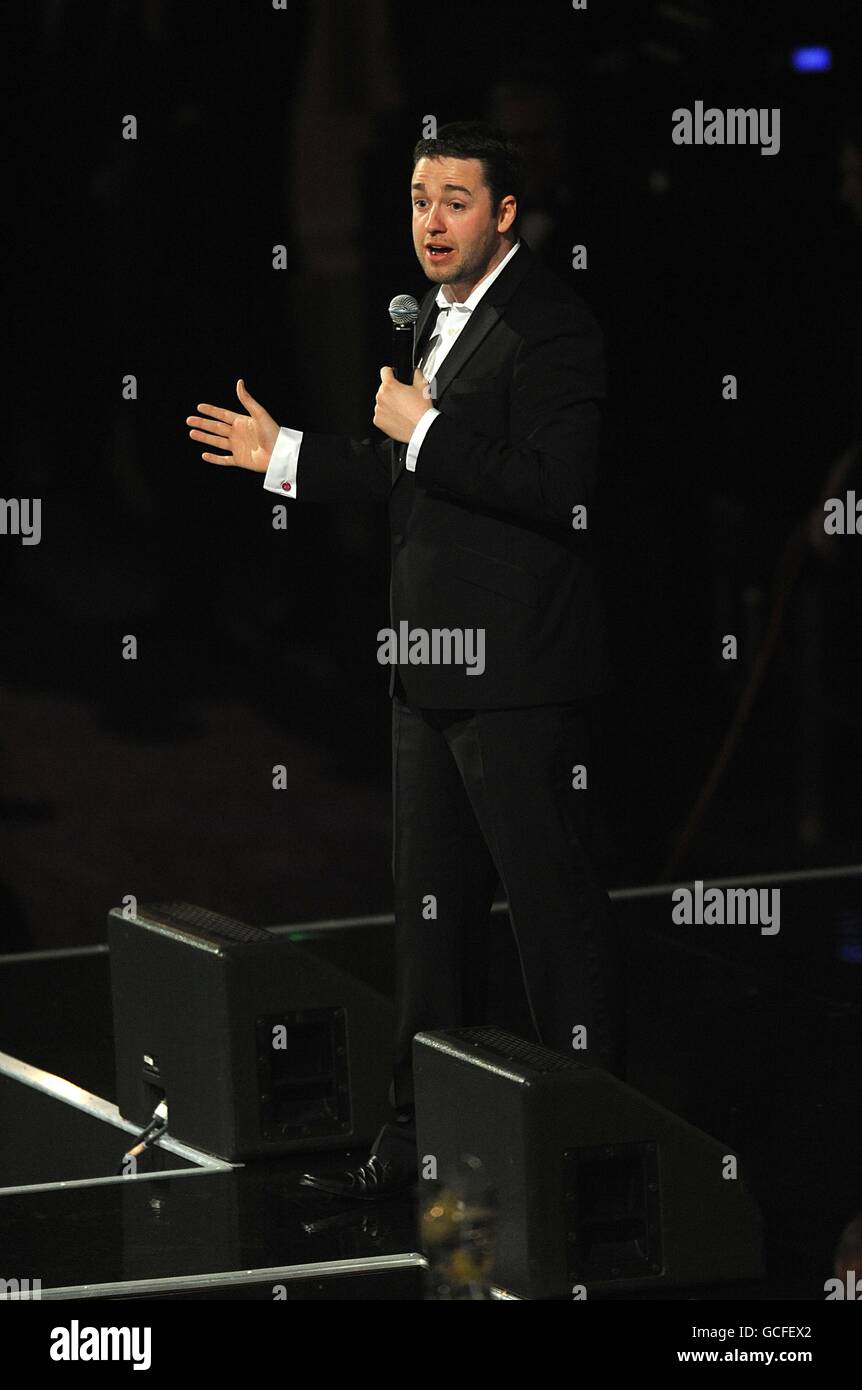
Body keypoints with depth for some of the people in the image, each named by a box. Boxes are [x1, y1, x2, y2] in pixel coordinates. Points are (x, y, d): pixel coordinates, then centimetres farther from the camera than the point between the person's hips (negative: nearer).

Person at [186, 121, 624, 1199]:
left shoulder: (549, 324, -15)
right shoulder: (437, 319, 15)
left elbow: (559, 488, -26)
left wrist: (423, 431, -20)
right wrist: (286, 455, 25)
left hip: (517, 674, -10)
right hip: (432, 667, 10)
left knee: (552, 905, -4)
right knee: (430, 906, 15)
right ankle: (422, 1131, 24)